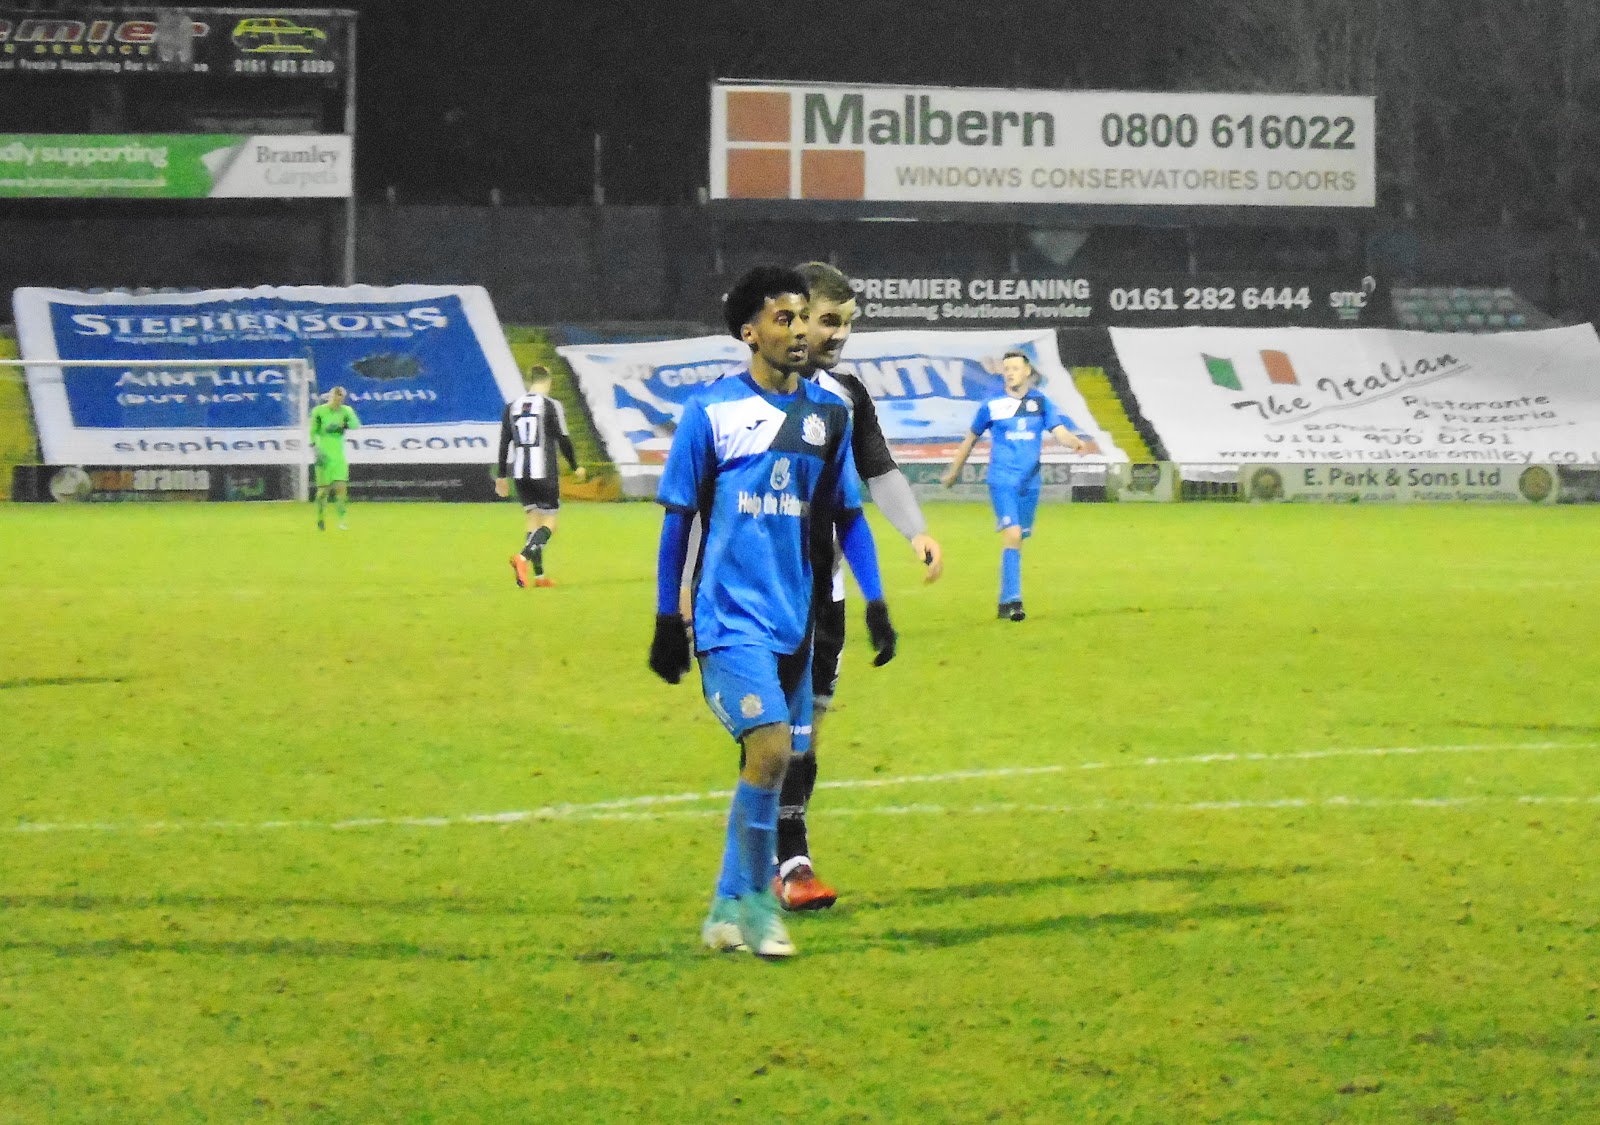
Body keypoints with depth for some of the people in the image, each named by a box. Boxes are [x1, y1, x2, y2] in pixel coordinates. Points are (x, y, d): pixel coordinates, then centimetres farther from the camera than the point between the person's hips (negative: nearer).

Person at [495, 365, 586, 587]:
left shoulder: (512, 407, 9)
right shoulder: (551, 406, -6)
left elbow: (504, 442, 11)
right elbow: (563, 440, -6)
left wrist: (502, 476, 17)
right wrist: (575, 467, 8)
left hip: (519, 473, 5)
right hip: (544, 472, -5)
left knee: (534, 518, 13)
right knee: (549, 522, 0)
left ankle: (539, 575, 8)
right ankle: (523, 557, -25)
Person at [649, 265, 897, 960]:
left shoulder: (828, 414, 9)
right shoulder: (711, 411, -4)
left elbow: (848, 515, 16)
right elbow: (678, 518, 1)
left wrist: (875, 603, 8)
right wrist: (667, 621, 0)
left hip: (796, 618, 5)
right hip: (731, 616, -5)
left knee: (774, 760, 7)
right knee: (771, 747, -19)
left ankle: (728, 909, 20)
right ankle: (756, 900, -5)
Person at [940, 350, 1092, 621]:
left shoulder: (1040, 403, 5)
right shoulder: (993, 405, 0)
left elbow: (1060, 432, -5)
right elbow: (971, 438, 13)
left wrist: (1076, 443, -28)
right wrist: (953, 471, 20)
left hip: (1029, 483, 3)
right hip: (1002, 480, -3)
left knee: (1017, 539, 10)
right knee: (1012, 535, -18)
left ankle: (1006, 603, 21)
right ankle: (1012, 601, -20)